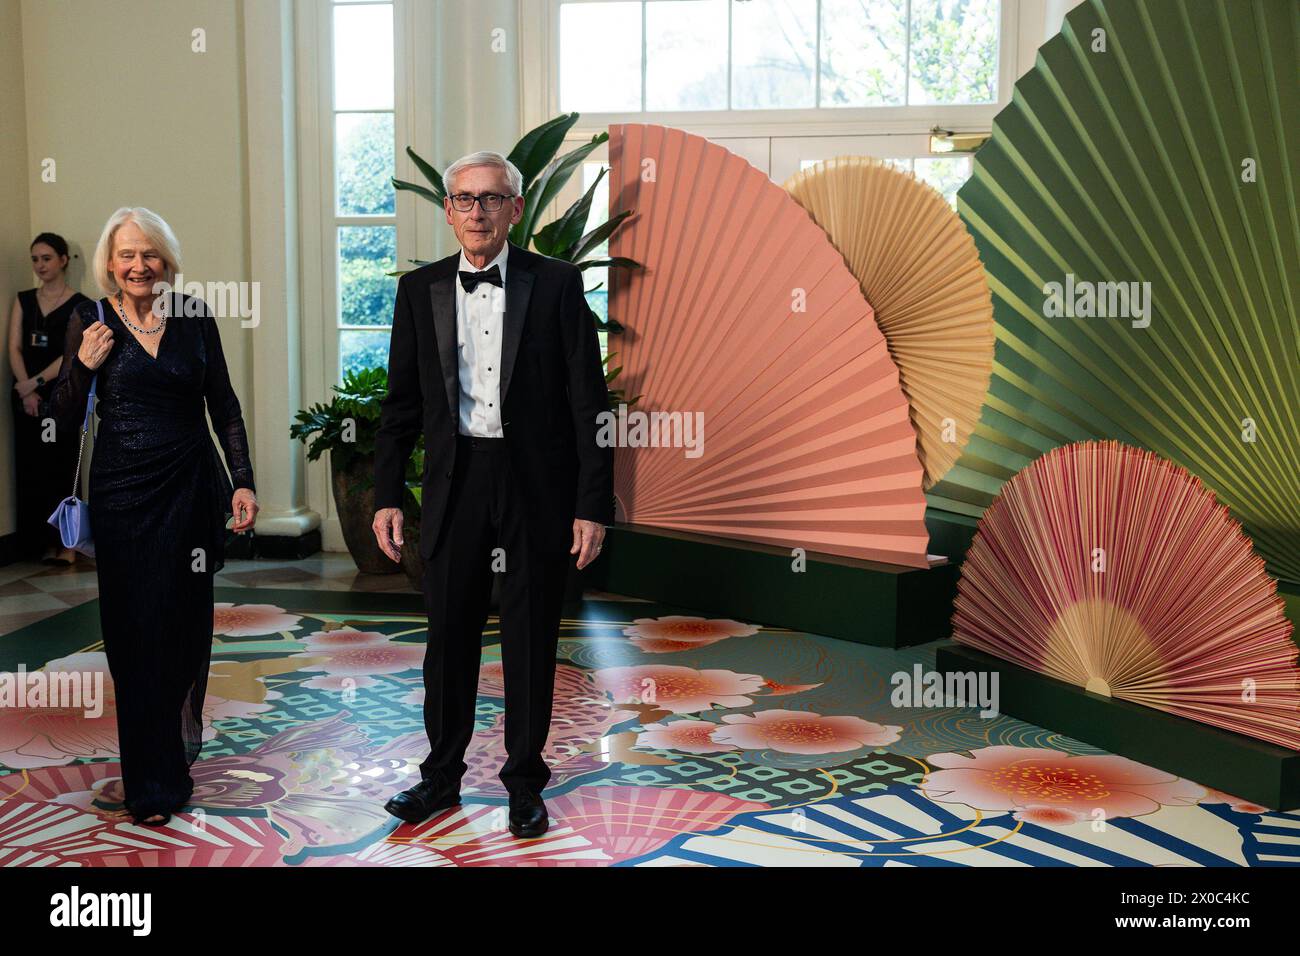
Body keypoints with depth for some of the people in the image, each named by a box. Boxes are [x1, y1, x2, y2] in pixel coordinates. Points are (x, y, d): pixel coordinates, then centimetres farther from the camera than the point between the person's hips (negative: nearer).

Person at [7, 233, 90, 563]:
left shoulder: (80, 305, 0)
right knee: (31, 467, 4)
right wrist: (26, 390, -9)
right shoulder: (23, 300, 12)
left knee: (60, 465, -3)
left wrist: (36, 382, -16)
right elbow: (14, 348, 4)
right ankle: (40, 542, 10)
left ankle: (65, 542, 0)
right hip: (26, 395, 4)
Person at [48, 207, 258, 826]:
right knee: (135, 630, 1)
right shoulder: (90, 321, 0)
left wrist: (243, 481, -1)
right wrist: (83, 367, -14)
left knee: (186, 623, 7)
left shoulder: (194, 315, 2)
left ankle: (183, 734, 35)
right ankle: (153, 782, 11)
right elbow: (65, 417, 4)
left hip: (190, 487, 1)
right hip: (123, 491, -1)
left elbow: (224, 405, 6)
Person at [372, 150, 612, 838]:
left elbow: (589, 401, -4)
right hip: (455, 483, 2)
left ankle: (524, 777, 25)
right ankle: (442, 774, 26)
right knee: (449, 635, 9)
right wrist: (387, 497, 3)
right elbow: (401, 402, 9)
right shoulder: (419, 290, 6)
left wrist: (593, 504, -9)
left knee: (531, 639, 8)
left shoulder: (558, 284, -3)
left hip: (537, 484, -2)